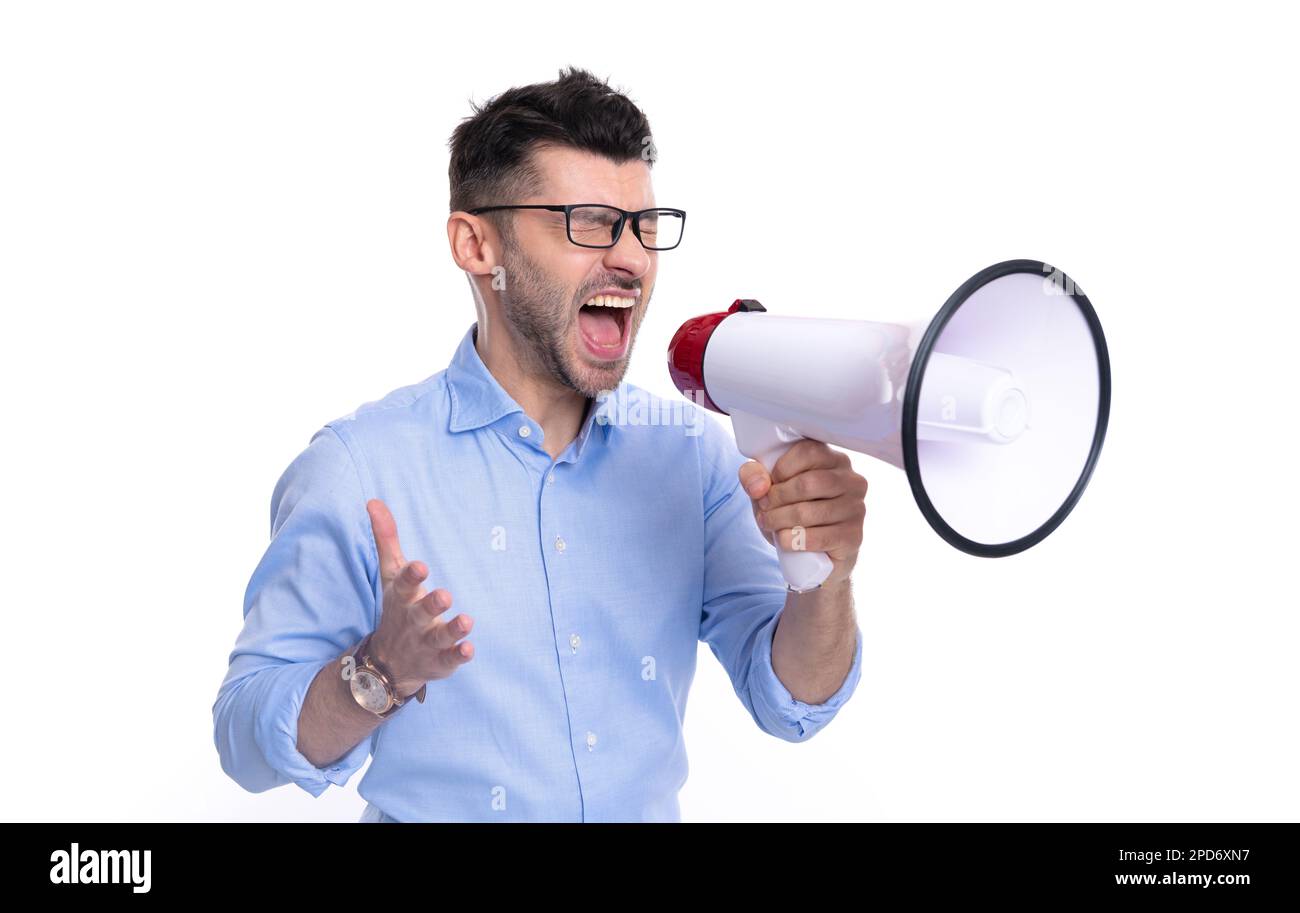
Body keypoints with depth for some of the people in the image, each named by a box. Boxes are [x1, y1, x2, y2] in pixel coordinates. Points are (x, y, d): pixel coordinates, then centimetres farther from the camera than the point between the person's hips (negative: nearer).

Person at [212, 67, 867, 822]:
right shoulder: (357, 470, -11)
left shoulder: (692, 452, -1)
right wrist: (383, 673, -26)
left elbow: (790, 705, -3)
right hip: (434, 812, -2)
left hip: (652, 812, 3)